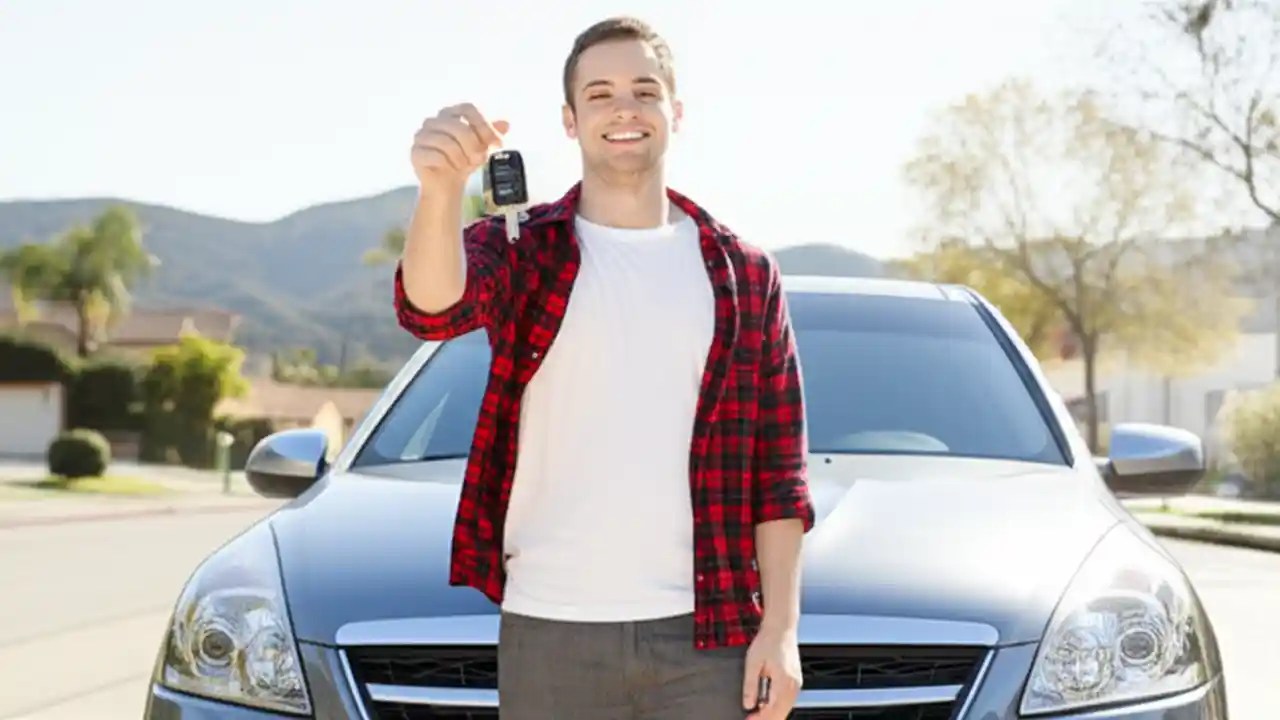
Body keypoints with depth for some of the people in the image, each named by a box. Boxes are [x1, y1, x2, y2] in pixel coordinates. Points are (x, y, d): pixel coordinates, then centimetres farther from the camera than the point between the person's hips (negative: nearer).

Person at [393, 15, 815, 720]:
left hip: (706, 637, 1)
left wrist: (780, 628, -3)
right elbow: (432, 306, -20)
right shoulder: (522, 249, 4)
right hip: (548, 635, -1)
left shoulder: (743, 273, 8)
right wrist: (441, 188, -40)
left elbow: (778, 475, 6)